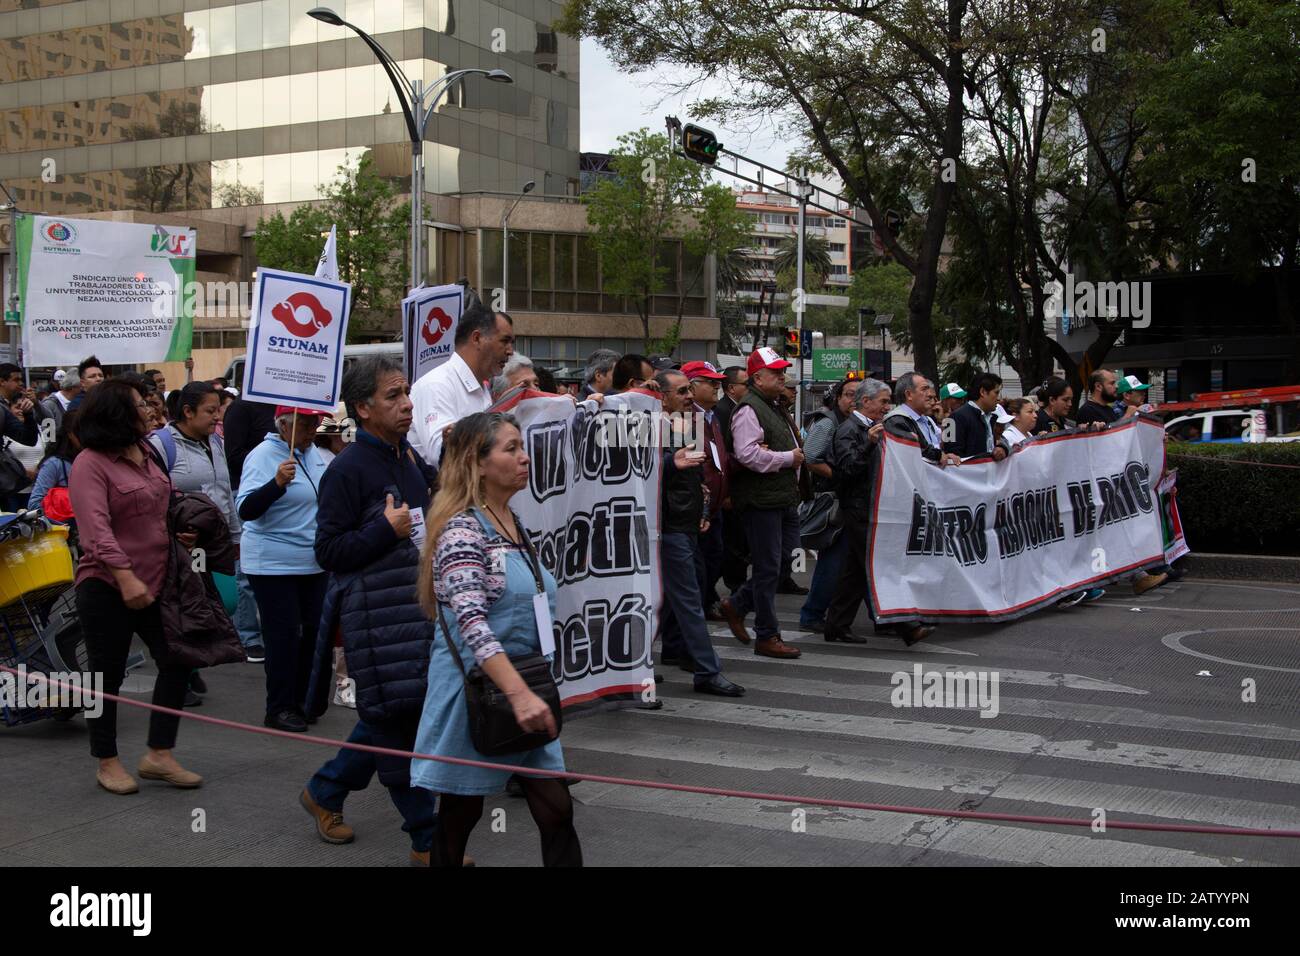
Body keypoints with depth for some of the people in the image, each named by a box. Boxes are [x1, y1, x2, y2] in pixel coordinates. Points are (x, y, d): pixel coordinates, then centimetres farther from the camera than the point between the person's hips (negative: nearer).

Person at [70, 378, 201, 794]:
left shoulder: (145, 454, 9)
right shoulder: (90, 463, -15)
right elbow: (96, 528, -24)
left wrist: (180, 532, 4)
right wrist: (126, 577, -33)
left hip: (154, 582, 7)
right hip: (108, 587, -7)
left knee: (177, 660, 5)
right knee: (108, 676, 6)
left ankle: (159, 755, 16)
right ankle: (107, 762, 21)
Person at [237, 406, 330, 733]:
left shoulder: (314, 453, 9)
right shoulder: (264, 455, -14)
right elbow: (246, 510, -25)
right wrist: (277, 483, -37)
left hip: (313, 562, 7)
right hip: (274, 563, -7)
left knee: (310, 630, 10)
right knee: (284, 633, -3)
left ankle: (301, 700, 22)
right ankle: (279, 709, 7)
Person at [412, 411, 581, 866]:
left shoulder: (516, 525, 10)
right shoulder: (462, 530, -16)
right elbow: (472, 622, -27)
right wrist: (519, 693, -35)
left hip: (524, 685, 7)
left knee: (557, 809, 3)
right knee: (461, 812, 7)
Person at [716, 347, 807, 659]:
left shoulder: (774, 409, 20)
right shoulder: (749, 409, -12)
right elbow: (748, 454, -25)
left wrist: (796, 456, 14)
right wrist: (787, 458, -15)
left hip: (783, 499, 10)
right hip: (761, 500, -10)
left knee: (788, 560, 13)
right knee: (768, 568, -3)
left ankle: (737, 605, 26)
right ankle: (767, 637, 6)